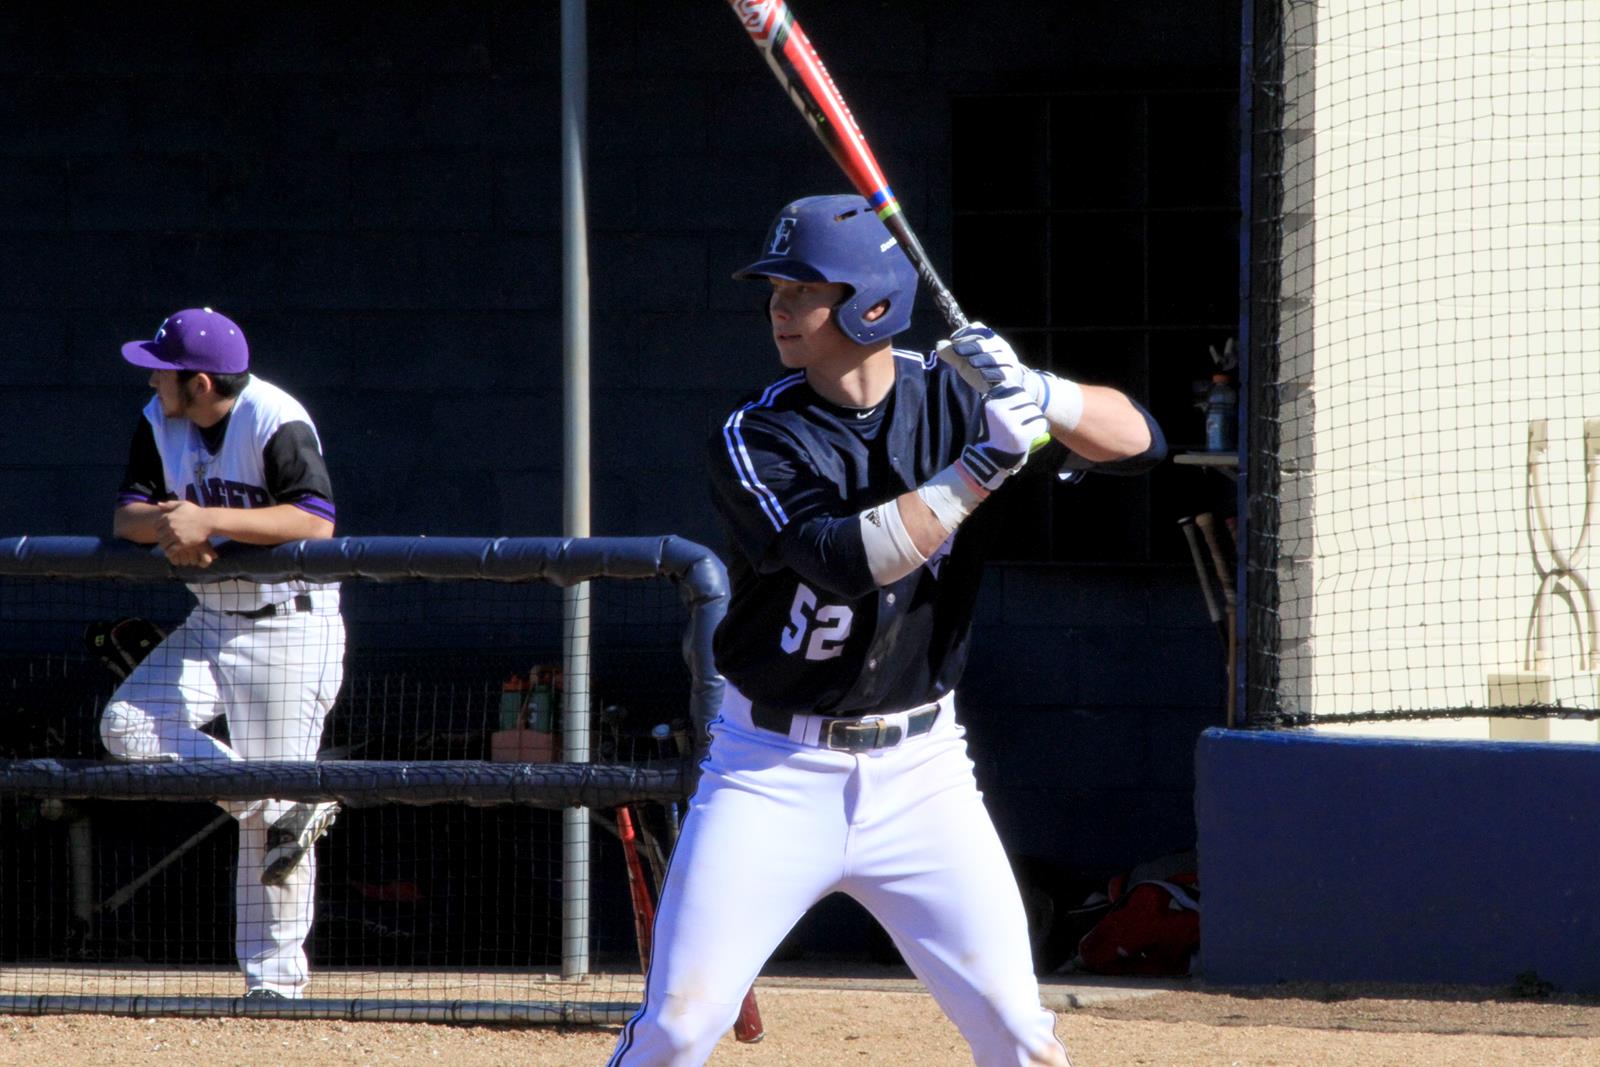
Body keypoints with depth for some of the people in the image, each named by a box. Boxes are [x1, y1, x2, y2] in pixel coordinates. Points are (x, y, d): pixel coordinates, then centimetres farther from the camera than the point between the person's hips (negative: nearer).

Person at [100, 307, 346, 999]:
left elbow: (315, 522, -28)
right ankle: (284, 811, -1)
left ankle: (275, 977, 0)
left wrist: (208, 520, -32)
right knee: (128, 726, -10)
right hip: (212, 622, 8)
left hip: (289, 628, -8)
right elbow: (128, 512, 2)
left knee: (273, 789, -7)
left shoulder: (276, 424, -19)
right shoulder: (160, 422, 3)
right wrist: (166, 524, -21)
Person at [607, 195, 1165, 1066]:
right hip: (775, 772, -2)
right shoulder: (756, 440, -12)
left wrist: (1036, 395, -24)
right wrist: (979, 469, -31)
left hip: (917, 772, 2)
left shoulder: (952, 398, -2)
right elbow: (848, 558, -27)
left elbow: (1138, 440, -6)